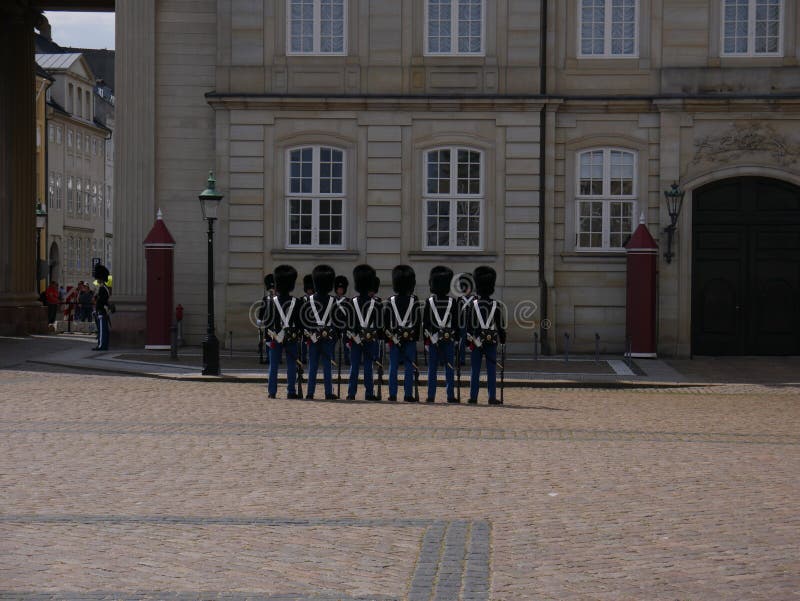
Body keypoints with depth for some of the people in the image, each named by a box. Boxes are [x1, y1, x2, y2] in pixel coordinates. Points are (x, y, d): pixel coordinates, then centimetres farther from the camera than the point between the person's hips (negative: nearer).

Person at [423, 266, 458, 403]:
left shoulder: (429, 302, -4)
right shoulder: (452, 301, -3)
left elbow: (425, 323, -2)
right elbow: (456, 322, 1)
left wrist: (426, 340, 5)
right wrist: (455, 337, 10)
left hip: (433, 339, 0)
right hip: (449, 339, 0)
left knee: (432, 369, 4)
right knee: (449, 368, 4)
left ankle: (431, 396, 3)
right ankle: (450, 396, 2)